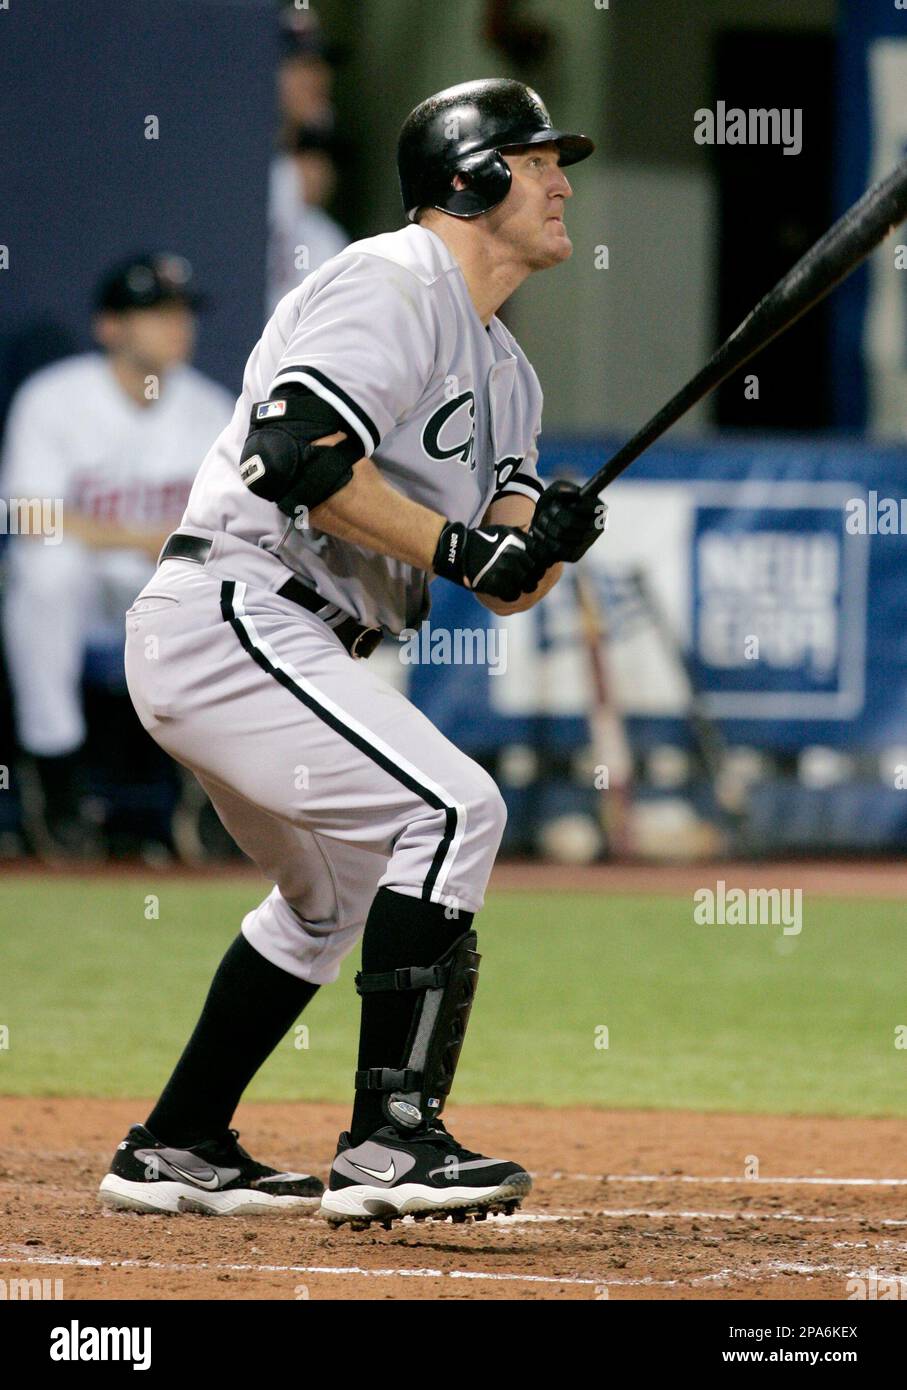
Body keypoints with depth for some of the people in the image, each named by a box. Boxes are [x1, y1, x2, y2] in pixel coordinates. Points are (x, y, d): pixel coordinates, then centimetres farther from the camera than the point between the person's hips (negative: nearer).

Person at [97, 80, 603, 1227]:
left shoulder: (504, 374, 20)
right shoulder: (392, 285, -11)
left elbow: (500, 586, 16)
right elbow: (299, 451, -25)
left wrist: (544, 540, -7)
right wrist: (452, 548, -21)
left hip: (273, 647, 11)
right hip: (230, 615, -11)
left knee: (335, 886, 24)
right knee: (451, 809, -20)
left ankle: (175, 1150, 31)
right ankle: (392, 1144, -24)